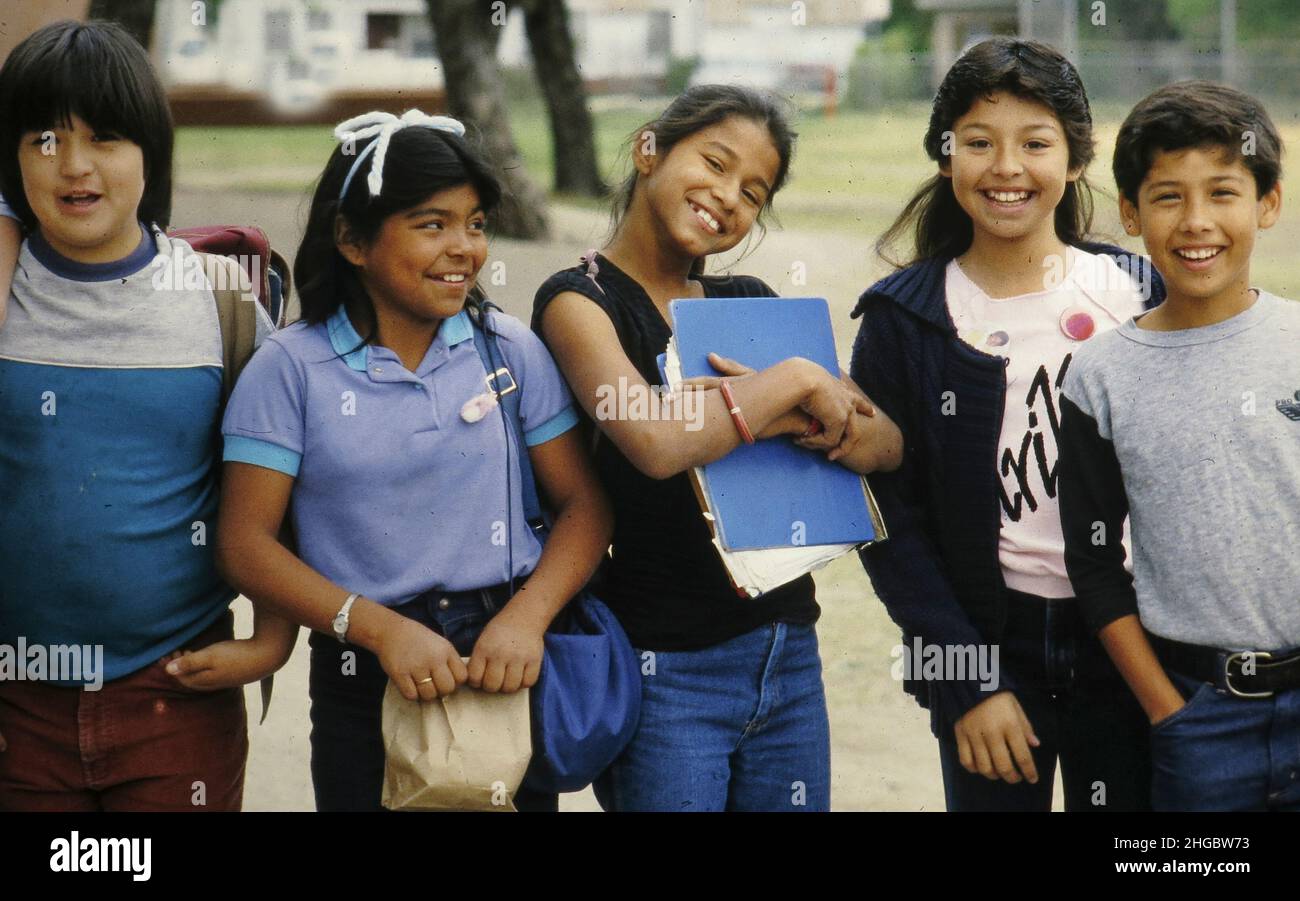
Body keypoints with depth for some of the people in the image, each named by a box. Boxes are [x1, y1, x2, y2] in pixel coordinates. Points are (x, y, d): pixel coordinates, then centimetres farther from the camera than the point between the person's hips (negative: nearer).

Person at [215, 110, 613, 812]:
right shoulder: (291, 367, -3)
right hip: (365, 683, -2)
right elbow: (247, 544, -7)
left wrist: (525, 618, -15)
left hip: (510, 673, 2)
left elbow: (583, 504, 2)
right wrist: (381, 627, -18)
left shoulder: (511, 350, 3)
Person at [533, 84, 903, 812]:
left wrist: (811, 419, -15)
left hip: (789, 652, 6)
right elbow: (656, 441, -25)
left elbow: (888, 443, 6)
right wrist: (798, 381, -13)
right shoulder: (580, 300, -6)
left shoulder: (750, 303, 12)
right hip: (667, 668, -6)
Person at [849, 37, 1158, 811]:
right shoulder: (904, 318, -2)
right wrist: (970, 683, -9)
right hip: (987, 645, -1)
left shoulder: (1137, 292, 3)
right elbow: (890, 514, -3)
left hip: (1124, 638, 1)